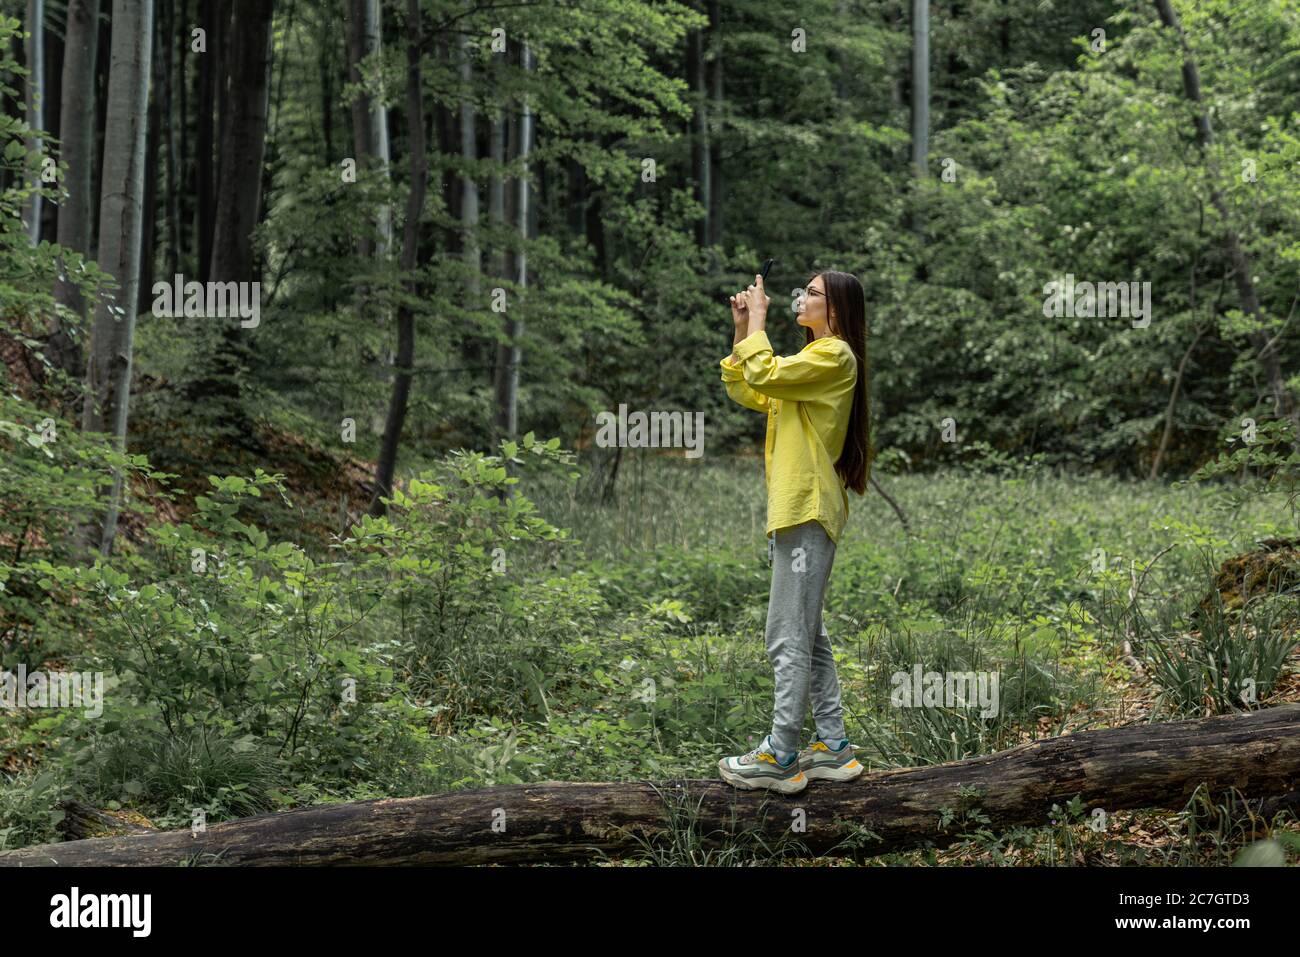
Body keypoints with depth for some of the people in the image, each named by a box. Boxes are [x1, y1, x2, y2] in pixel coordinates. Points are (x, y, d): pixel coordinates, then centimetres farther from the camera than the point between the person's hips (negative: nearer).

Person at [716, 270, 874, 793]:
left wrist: (758, 319, -8)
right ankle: (833, 747, 19)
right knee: (807, 635, 14)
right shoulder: (814, 357, 23)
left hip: (808, 513, -11)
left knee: (789, 638, -9)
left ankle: (780, 757, -7)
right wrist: (743, 331, 13)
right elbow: (749, 394, 21)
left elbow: (764, 375, -21)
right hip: (795, 510, 11)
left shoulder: (834, 355, -9)